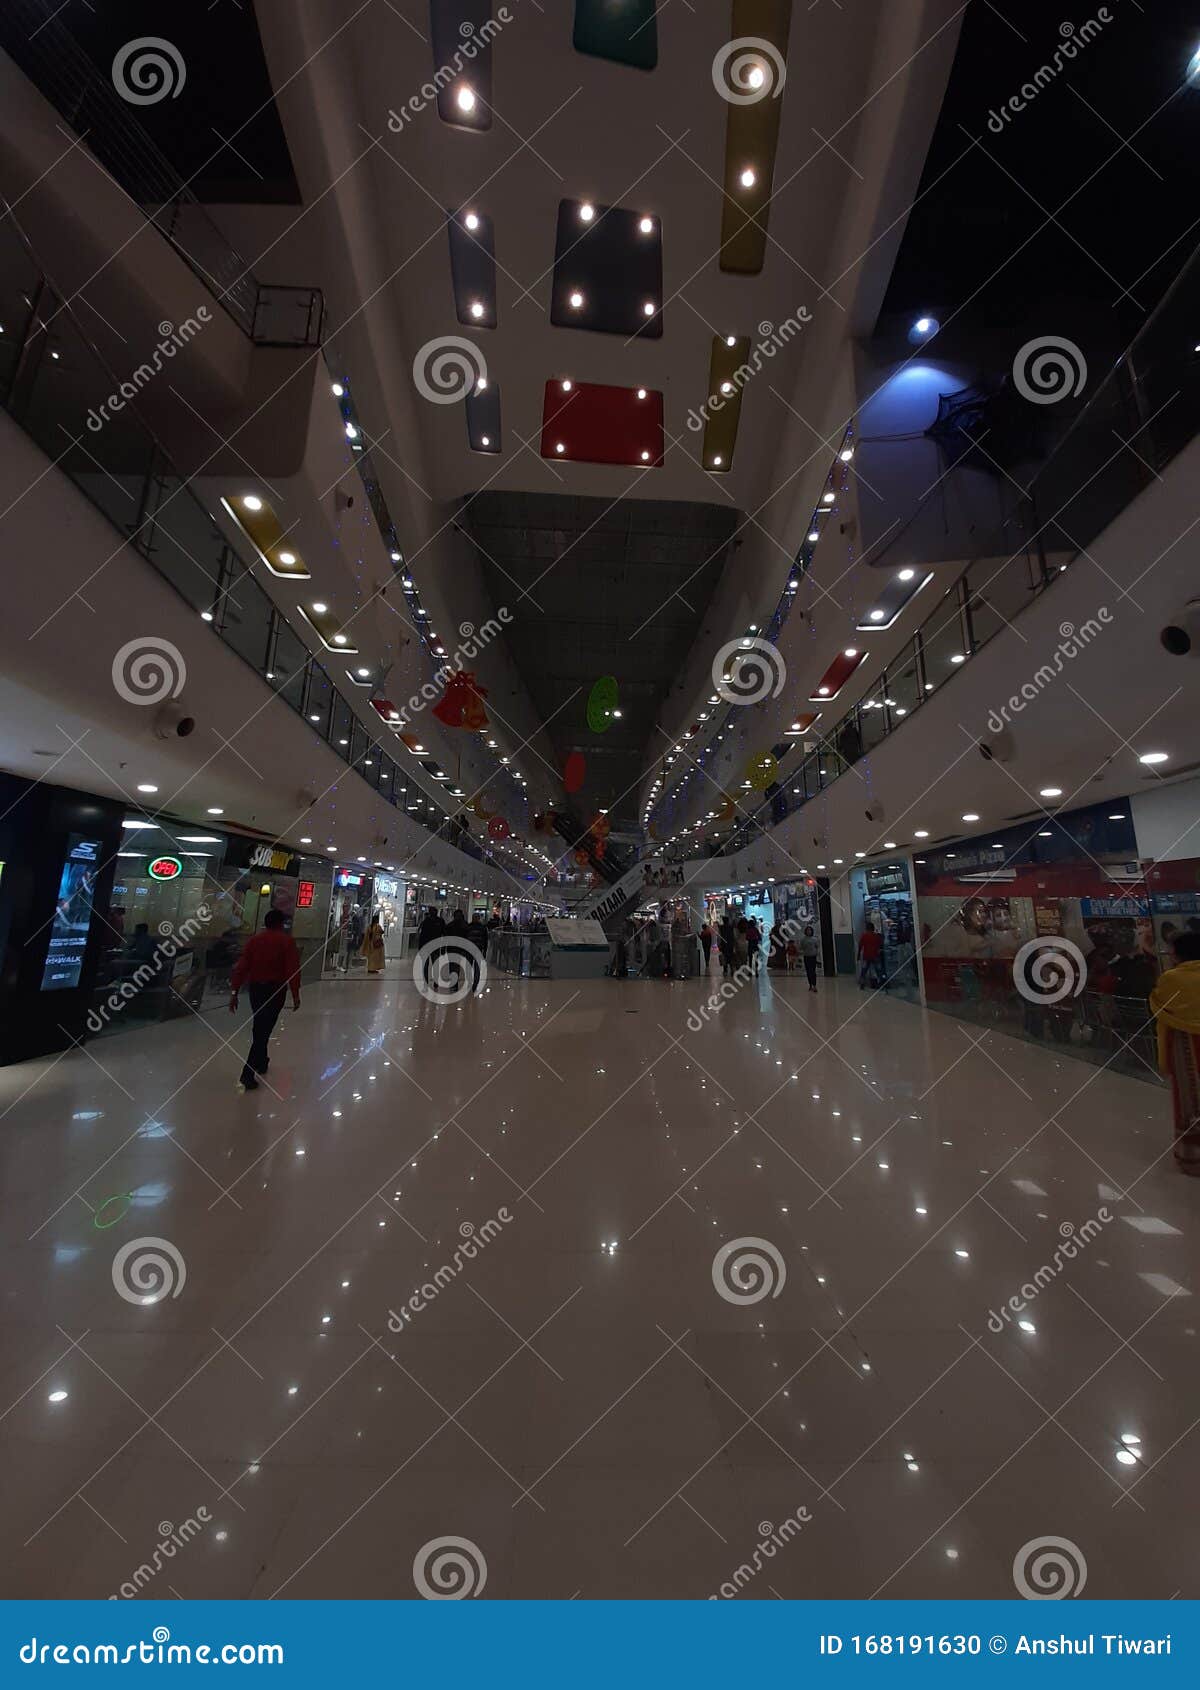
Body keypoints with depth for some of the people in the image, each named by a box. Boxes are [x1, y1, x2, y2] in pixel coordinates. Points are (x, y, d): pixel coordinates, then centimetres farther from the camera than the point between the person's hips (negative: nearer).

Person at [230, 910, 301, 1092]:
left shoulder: (255, 939, 6)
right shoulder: (286, 941, -7)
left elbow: (241, 966, 1)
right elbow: (293, 969, -14)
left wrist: (234, 992, 3)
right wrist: (295, 994, -9)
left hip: (255, 988, 5)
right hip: (275, 990, -5)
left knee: (261, 1028, 23)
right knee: (262, 1031, -2)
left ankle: (261, 1062, 40)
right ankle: (247, 1077, -5)